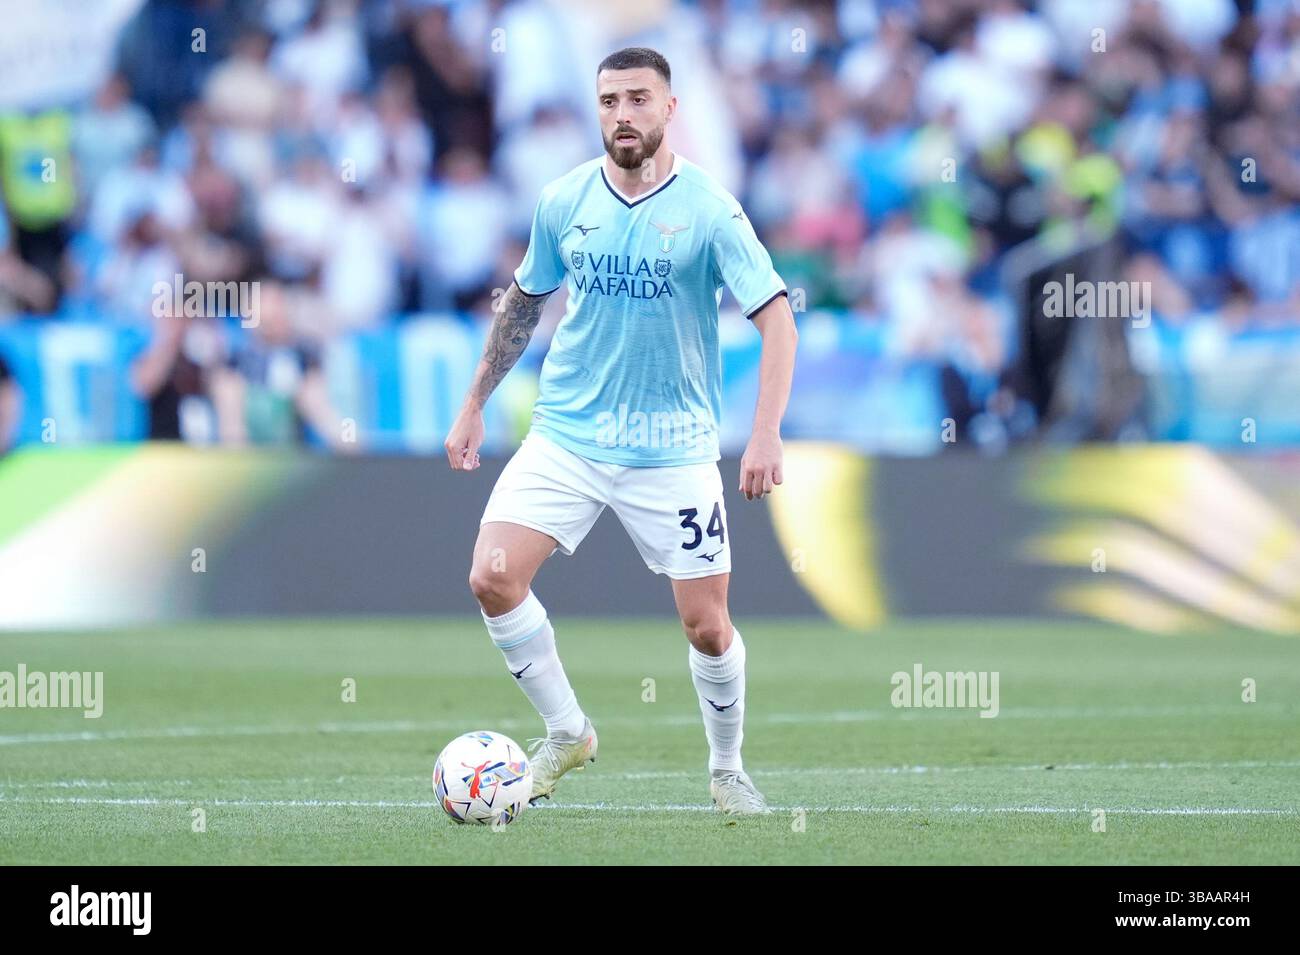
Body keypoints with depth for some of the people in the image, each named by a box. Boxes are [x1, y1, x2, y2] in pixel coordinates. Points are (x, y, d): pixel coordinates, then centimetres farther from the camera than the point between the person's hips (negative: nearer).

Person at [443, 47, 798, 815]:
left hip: (673, 449, -3)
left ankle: (728, 768, 25)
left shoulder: (708, 209, -10)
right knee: (493, 577, -14)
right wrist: (474, 405, 16)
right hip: (565, 435, 3)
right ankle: (567, 732, 7)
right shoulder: (565, 201, 2)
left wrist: (767, 435, -23)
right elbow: (524, 304, 17)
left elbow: (777, 318, -13)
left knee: (708, 627, -1)